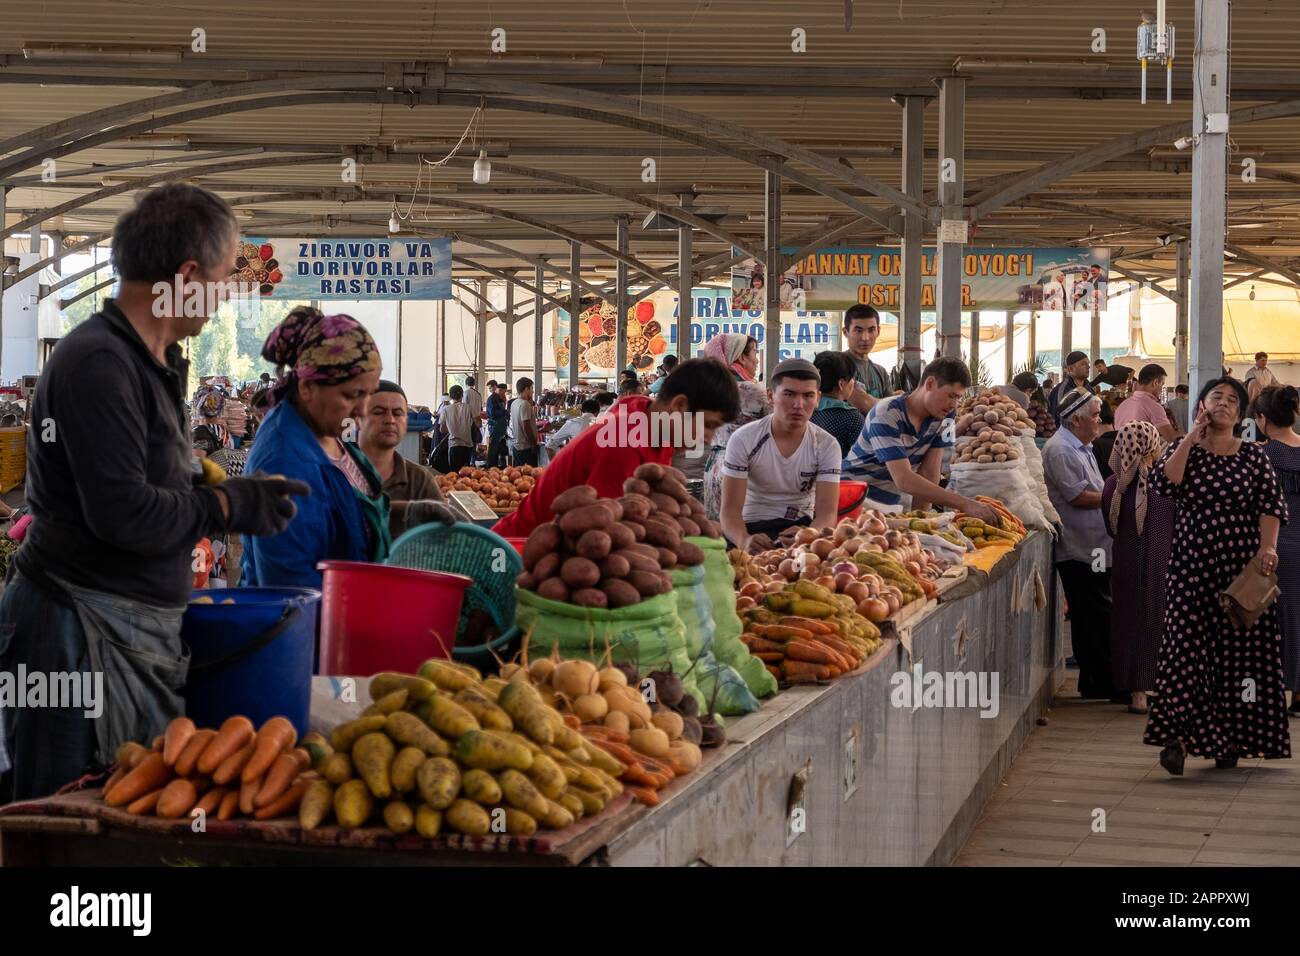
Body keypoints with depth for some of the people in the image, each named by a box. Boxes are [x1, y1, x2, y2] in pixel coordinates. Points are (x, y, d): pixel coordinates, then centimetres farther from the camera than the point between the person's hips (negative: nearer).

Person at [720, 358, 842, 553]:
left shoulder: (827, 445, -5)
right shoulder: (743, 439, -10)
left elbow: (827, 513, -12)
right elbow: (731, 508, -13)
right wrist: (745, 541, -36)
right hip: (752, 527, -2)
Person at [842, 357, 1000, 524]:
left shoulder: (946, 416, -2)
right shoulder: (887, 415, -23)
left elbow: (929, 472, -3)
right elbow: (904, 480, -32)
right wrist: (964, 504, -38)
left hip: (892, 503, 6)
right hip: (856, 497, -6)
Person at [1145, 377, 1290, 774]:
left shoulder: (1253, 456, 7)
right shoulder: (1185, 449, 8)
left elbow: (1271, 504, 0)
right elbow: (1163, 484, -11)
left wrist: (1267, 548, -15)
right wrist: (1192, 438, -9)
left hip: (1241, 565, 0)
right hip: (1191, 563, 0)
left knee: (1238, 648, 2)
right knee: (1187, 644, -7)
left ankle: (1231, 738, 12)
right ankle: (1178, 735, -9)